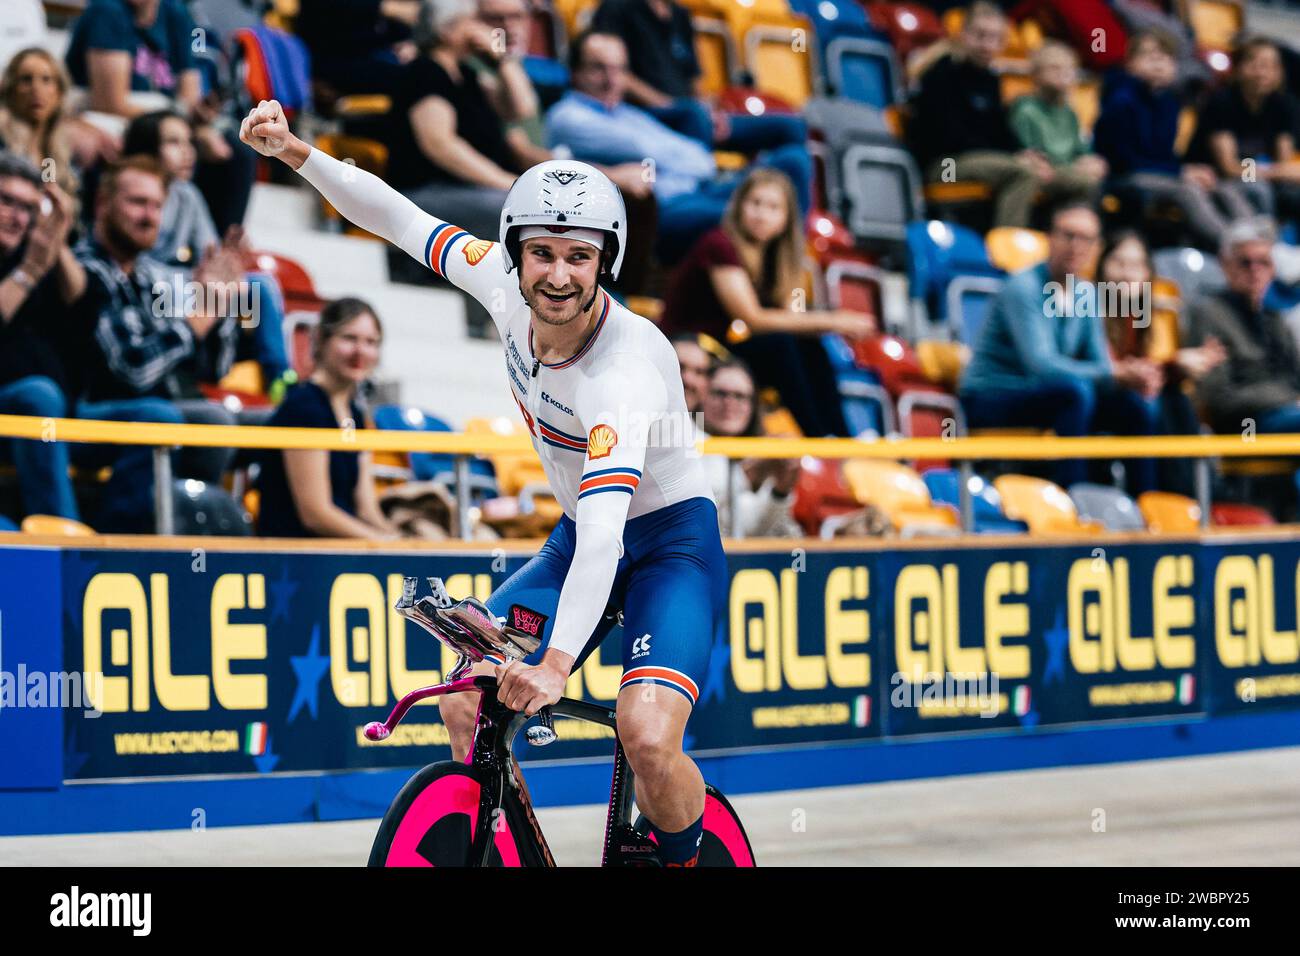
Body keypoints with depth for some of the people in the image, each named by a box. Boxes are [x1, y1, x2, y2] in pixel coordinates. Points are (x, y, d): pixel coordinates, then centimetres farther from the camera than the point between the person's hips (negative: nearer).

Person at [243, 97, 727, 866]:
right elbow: (397, 218, 0)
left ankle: (686, 862, 2)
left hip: (673, 539, -7)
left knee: (648, 739, -27)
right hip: (580, 536, 7)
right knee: (467, 702, -12)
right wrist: (294, 151, -12)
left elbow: (604, 531, -43)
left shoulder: (625, 366, -33)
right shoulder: (506, 285, -13)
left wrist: (556, 666, -54)